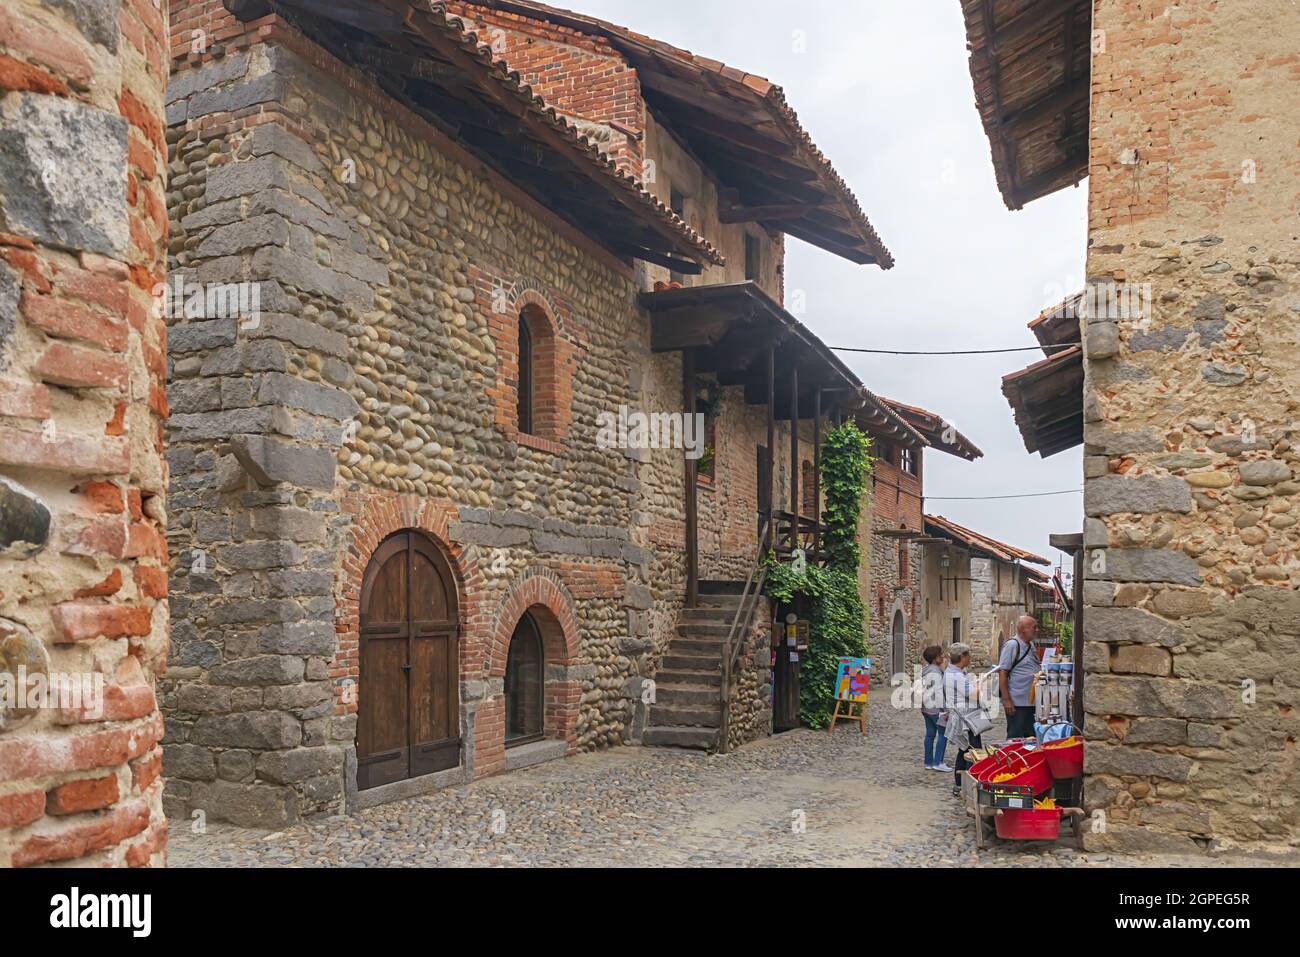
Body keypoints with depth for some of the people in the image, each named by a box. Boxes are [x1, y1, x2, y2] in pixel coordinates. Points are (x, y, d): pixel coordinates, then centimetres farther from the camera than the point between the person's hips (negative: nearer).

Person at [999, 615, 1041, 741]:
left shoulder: (1031, 645, 13)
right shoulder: (1012, 645, -12)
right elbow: (1002, 673, -16)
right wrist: (1006, 700, -18)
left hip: (1032, 702, 8)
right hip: (1017, 703, -8)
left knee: (1031, 738, 14)